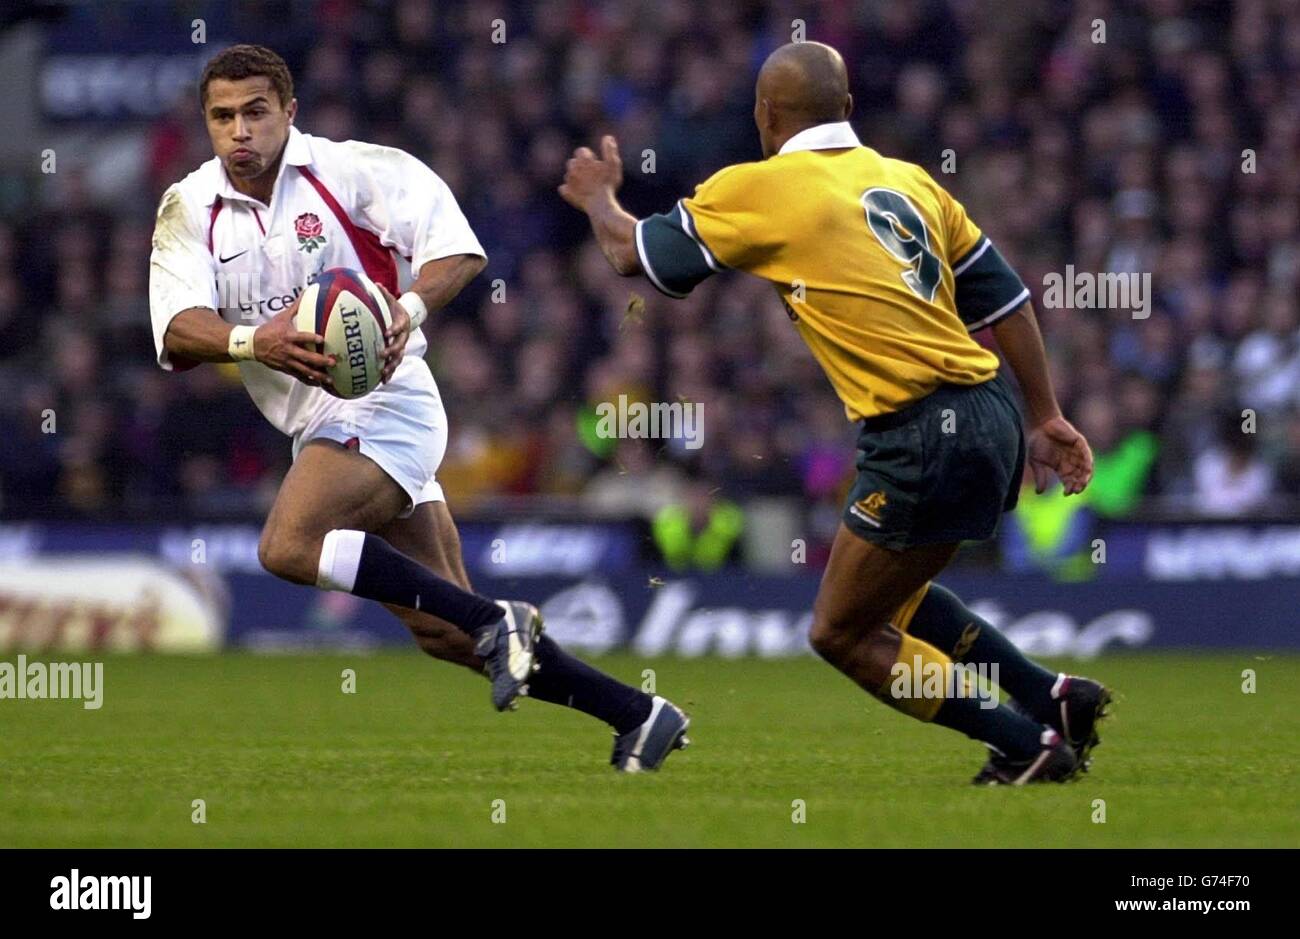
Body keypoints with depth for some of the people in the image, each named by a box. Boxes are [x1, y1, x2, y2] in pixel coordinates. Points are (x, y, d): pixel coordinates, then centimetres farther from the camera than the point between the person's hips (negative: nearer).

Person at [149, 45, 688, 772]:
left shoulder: (347, 170, -7)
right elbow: (178, 333, -10)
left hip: (382, 403, -6)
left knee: (290, 546, -28)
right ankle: (638, 715, 15)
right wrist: (254, 342, -30)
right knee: (446, 635, 6)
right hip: (320, 428, 6)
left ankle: (497, 622, -22)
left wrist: (411, 308, -30)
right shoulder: (190, 209, 4)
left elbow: (459, 247, -10)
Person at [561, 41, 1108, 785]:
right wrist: (1047, 417, 23)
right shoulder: (908, 179, 14)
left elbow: (632, 253, 7)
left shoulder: (754, 191, -5)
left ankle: (1031, 744, 3)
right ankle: (1057, 699, 21)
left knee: (841, 633, 7)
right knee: (890, 597, 27)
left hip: (922, 441, -8)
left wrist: (599, 198, 29)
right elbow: (1004, 297, 17)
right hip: (989, 417, 8)